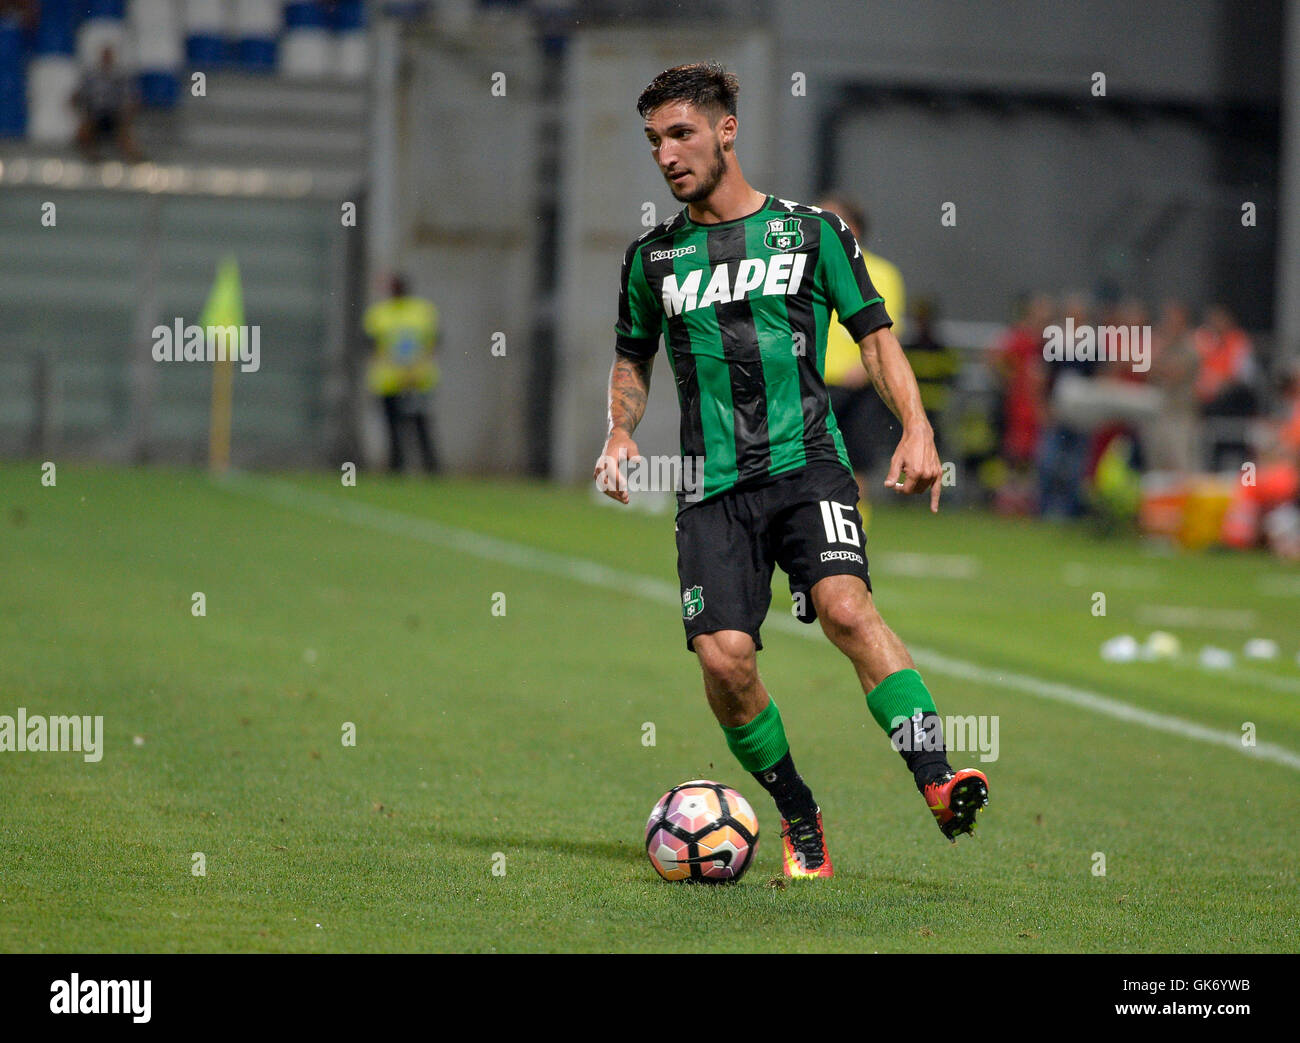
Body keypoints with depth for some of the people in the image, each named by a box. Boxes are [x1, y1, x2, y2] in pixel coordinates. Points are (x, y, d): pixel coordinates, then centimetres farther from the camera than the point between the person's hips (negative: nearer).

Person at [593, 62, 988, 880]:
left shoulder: (811, 231, 7)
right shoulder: (655, 257, 13)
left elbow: (877, 338, 8)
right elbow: (634, 358, 28)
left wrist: (917, 429, -7)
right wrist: (621, 434, 8)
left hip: (808, 466, -2)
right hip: (713, 487, 2)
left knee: (845, 604, -28)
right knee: (724, 657, -13)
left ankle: (939, 782, -32)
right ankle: (799, 820, 6)